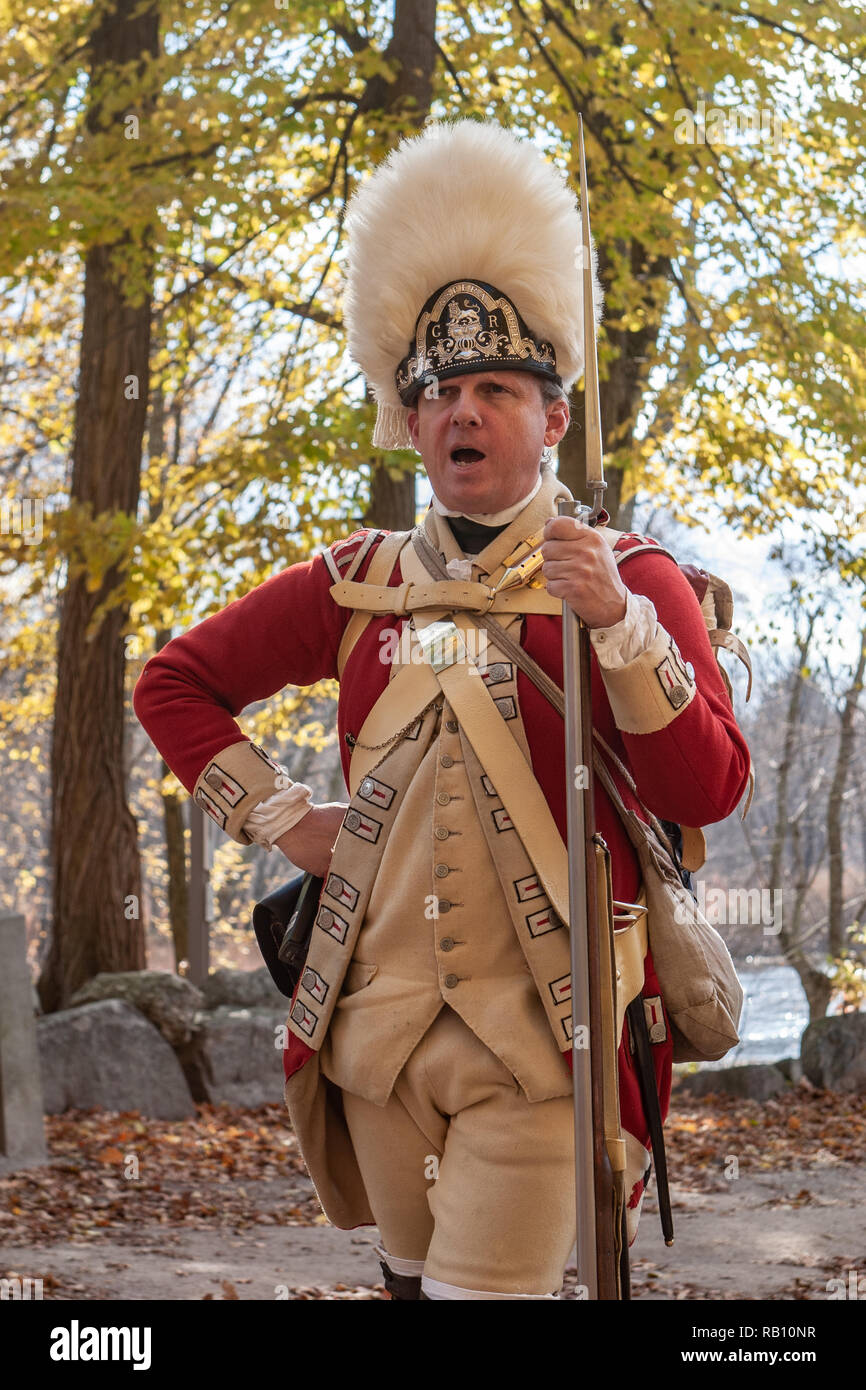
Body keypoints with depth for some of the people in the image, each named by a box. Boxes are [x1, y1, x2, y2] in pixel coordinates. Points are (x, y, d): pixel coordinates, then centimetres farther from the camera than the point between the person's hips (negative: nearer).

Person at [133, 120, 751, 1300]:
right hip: (382, 1026, 4)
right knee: (412, 1279, 15)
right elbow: (175, 682, 18)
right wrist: (275, 813, 6)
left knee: (488, 1287, -11)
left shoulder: (632, 582, 0)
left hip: (540, 1042, -4)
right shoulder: (357, 584, 9)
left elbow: (709, 791, -10)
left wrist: (617, 625, -21)